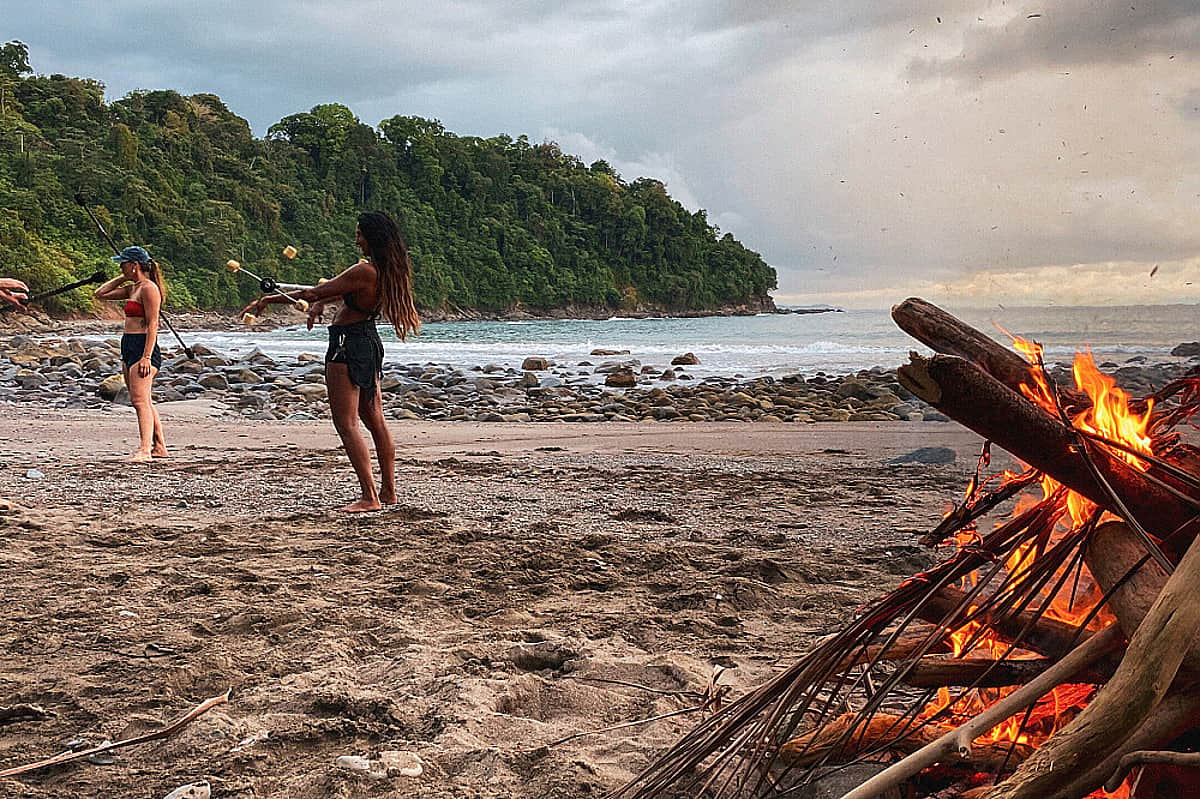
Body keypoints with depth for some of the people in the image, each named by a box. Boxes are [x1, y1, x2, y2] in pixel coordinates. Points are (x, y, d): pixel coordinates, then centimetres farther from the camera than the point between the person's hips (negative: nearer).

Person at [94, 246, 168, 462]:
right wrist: (123, 278, 15)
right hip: (129, 347, 10)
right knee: (144, 401, 13)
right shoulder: (132, 288, 16)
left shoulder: (148, 288, -12)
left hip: (143, 348, -10)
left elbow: (153, 325, -17)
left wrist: (146, 356, -23)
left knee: (140, 400, -17)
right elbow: (101, 293, 25)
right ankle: (159, 447, 21)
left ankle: (144, 450, -22)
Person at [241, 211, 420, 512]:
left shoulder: (364, 271, -23)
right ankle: (388, 491, 22)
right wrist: (320, 303, 12)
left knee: (346, 425, -7)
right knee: (375, 421, 15)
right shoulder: (387, 269, 5)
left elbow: (313, 293, -18)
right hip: (369, 343, 10)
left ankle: (369, 497, -10)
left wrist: (269, 299, -9)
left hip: (349, 346, -10)